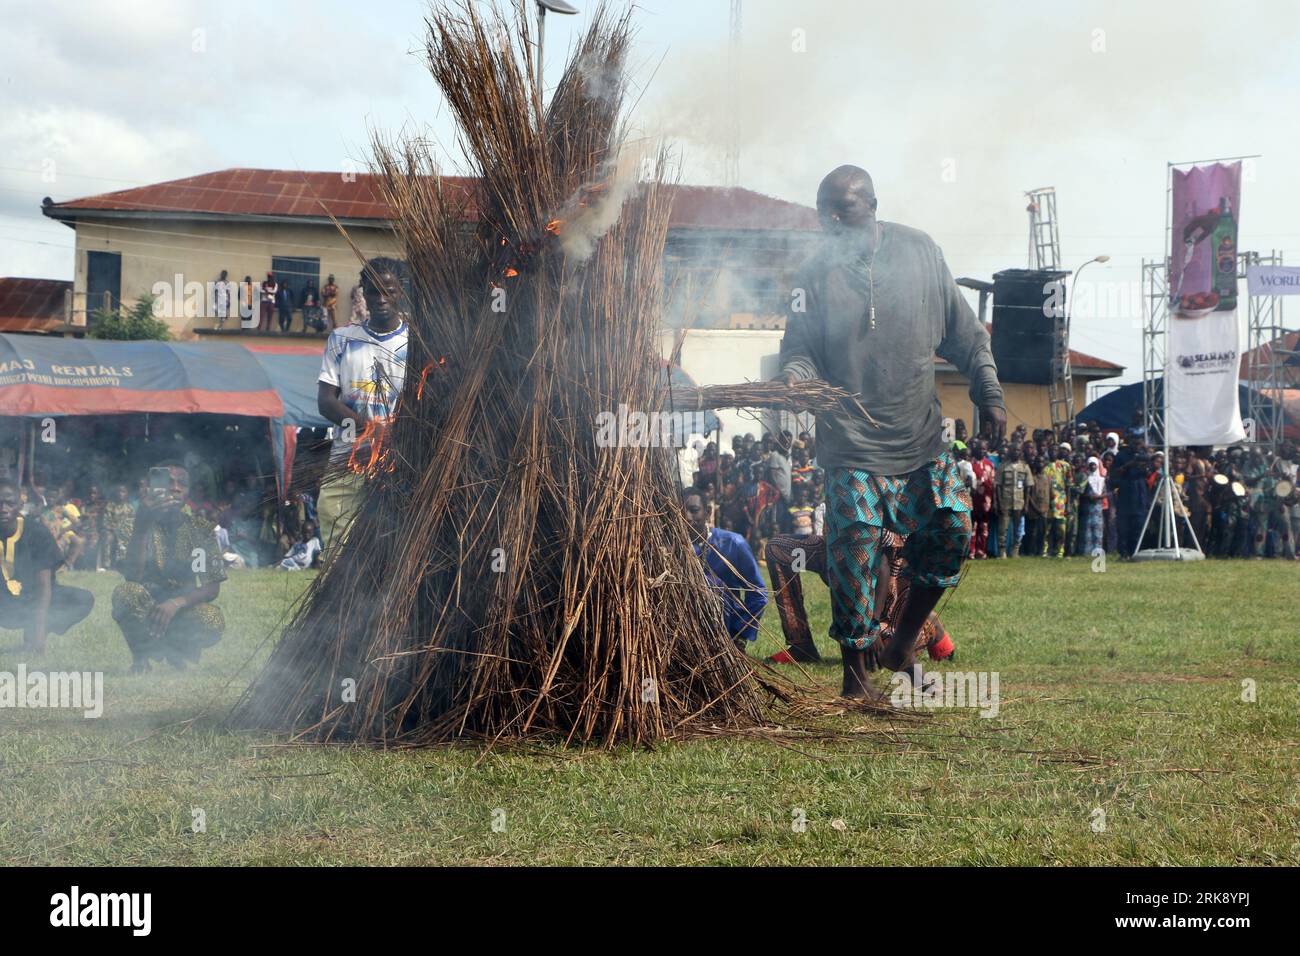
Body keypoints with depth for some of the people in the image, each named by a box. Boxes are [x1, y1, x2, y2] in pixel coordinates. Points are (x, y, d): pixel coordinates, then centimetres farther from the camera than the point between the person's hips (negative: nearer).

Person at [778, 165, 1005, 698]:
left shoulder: (918, 252, 3)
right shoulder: (816, 274, -3)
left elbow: (962, 332, 10)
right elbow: (799, 347, -3)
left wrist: (988, 394, 6)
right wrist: (795, 374, -27)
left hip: (921, 436, 3)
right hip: (852, 440, -3)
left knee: (952, 531, -1)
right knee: (854, 553, -9)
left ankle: (903, 641, 18)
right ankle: (854, 670, 4)